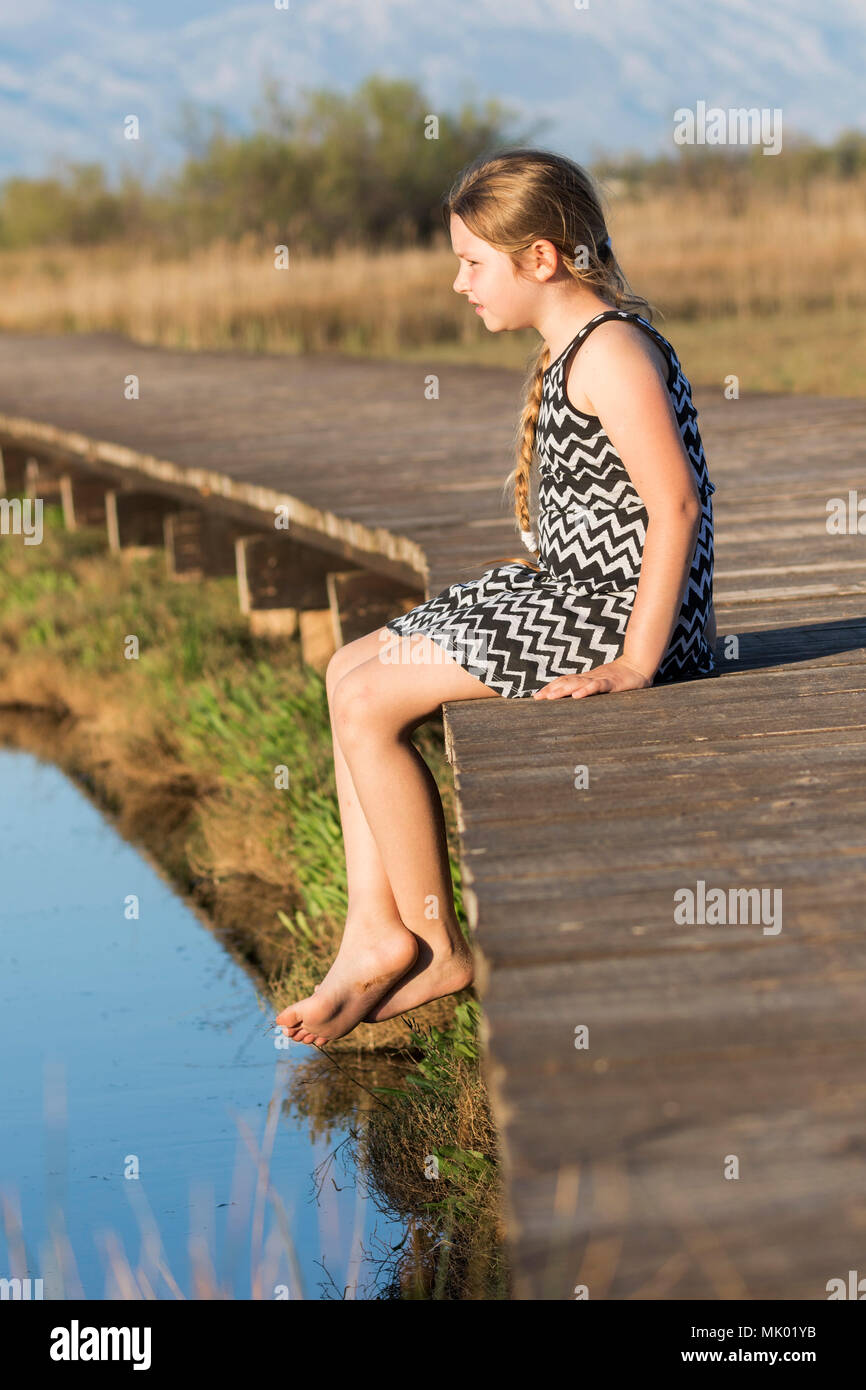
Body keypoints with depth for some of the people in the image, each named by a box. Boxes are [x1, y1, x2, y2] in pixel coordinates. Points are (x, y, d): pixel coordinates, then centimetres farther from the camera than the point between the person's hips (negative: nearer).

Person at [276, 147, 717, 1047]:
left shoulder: (611, 351, -17)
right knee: (350, 670, 7)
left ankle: (435, 947, 1)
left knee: (369, 703, -13)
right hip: (573, 596, 11)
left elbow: (675, 505, -23)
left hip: (618, 609, -11)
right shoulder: (569, 350, 15)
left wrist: (636, 662, -23)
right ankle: (376, 936, 3)